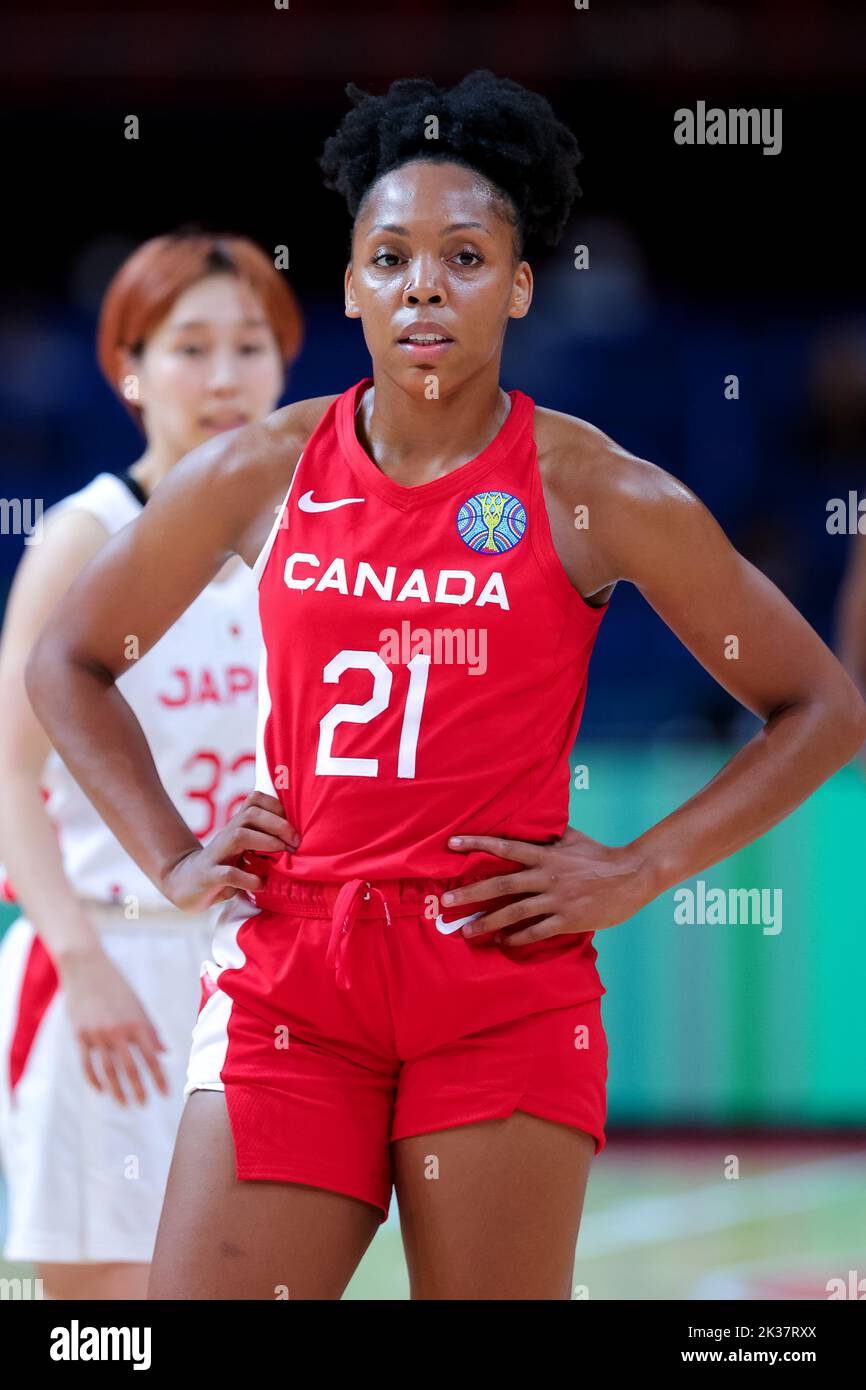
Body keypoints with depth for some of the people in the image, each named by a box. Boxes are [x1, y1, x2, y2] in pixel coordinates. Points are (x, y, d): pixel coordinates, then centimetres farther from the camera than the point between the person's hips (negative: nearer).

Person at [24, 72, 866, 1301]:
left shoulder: (595, 494, -1)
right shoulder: (261, 473, 5)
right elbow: (69, 662, 19)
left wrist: (640, 873, -1)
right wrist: (172, 860, 9)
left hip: (508, 990, -2)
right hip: (288, 982, 2)